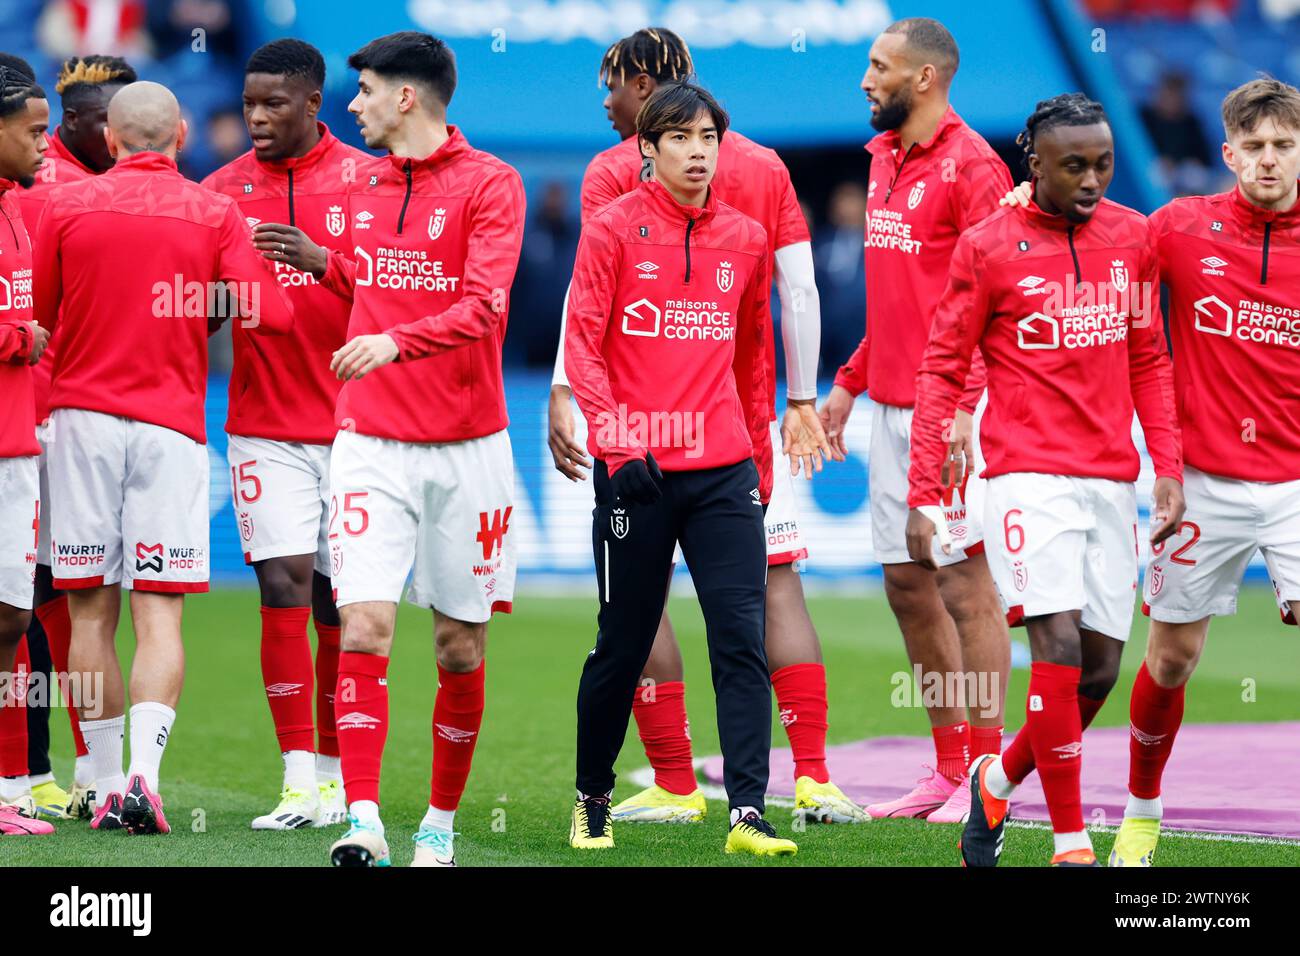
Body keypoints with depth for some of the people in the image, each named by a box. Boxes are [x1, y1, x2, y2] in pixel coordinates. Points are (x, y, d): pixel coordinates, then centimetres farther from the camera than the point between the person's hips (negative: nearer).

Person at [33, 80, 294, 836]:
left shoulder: (67, 207, 2)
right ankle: (144, 776, -19)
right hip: (171, 420, -1)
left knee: (91, 611, 7)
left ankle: (108, 786, 8)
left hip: (83, 414, 1)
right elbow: (273, 314, -7)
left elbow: (43, 314, 8)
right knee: (160, 616, -2)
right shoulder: (214, 213, 1)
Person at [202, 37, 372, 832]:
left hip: (351, 419, -1)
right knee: (284, 583, -10)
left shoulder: (368, 182, 0)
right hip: (264, 423, 1)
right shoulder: (226, 190, 6)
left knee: (338, 599, 4)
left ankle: (337, 771, 17)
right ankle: (300, 782, -8)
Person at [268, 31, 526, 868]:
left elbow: (484, 306, -19)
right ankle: (364, 822, -17)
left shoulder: (489, 184, -6)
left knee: (460, 646, 6)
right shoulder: (366, 188, 12)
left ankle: (441, 822, 20)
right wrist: (322, 264, 15)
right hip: (371, 444, 3)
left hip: (465, 448, -3)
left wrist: (397, 341, -33)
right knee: (365, 626, -12)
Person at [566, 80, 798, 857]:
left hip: (724, 472, 3)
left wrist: (761, 462, 18)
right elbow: (582, 345, -7)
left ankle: (749, 811, -12)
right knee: (623, 646, 6)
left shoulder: (746, 239, 10)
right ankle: (593, 799, 25)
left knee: (742, 637, -9)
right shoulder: (613, 230, -1)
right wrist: (618, 443, -18)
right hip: (636, 472, -3)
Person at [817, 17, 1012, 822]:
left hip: (948, 409, -9)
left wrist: (962, 406, -23)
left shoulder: (971, 166, -11)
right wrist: (849, 384, 21)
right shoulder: (886, 161, 16)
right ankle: (950, 770, 18)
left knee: (965, 581, -5)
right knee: (908, 584, 10)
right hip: (890, 405, 9)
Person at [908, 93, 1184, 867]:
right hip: (1029, 476, -5)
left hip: (1112, 480, 5)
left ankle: (999, 781, 30)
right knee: (1060, 646, -17)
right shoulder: (989, 247, -4)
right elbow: (943, 371, 0)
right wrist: (923, 495, -4)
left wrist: (1170, 469, 7)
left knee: (1100, 670, 4)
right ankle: (1071, 844, -7)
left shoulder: (1134, 238, 8)